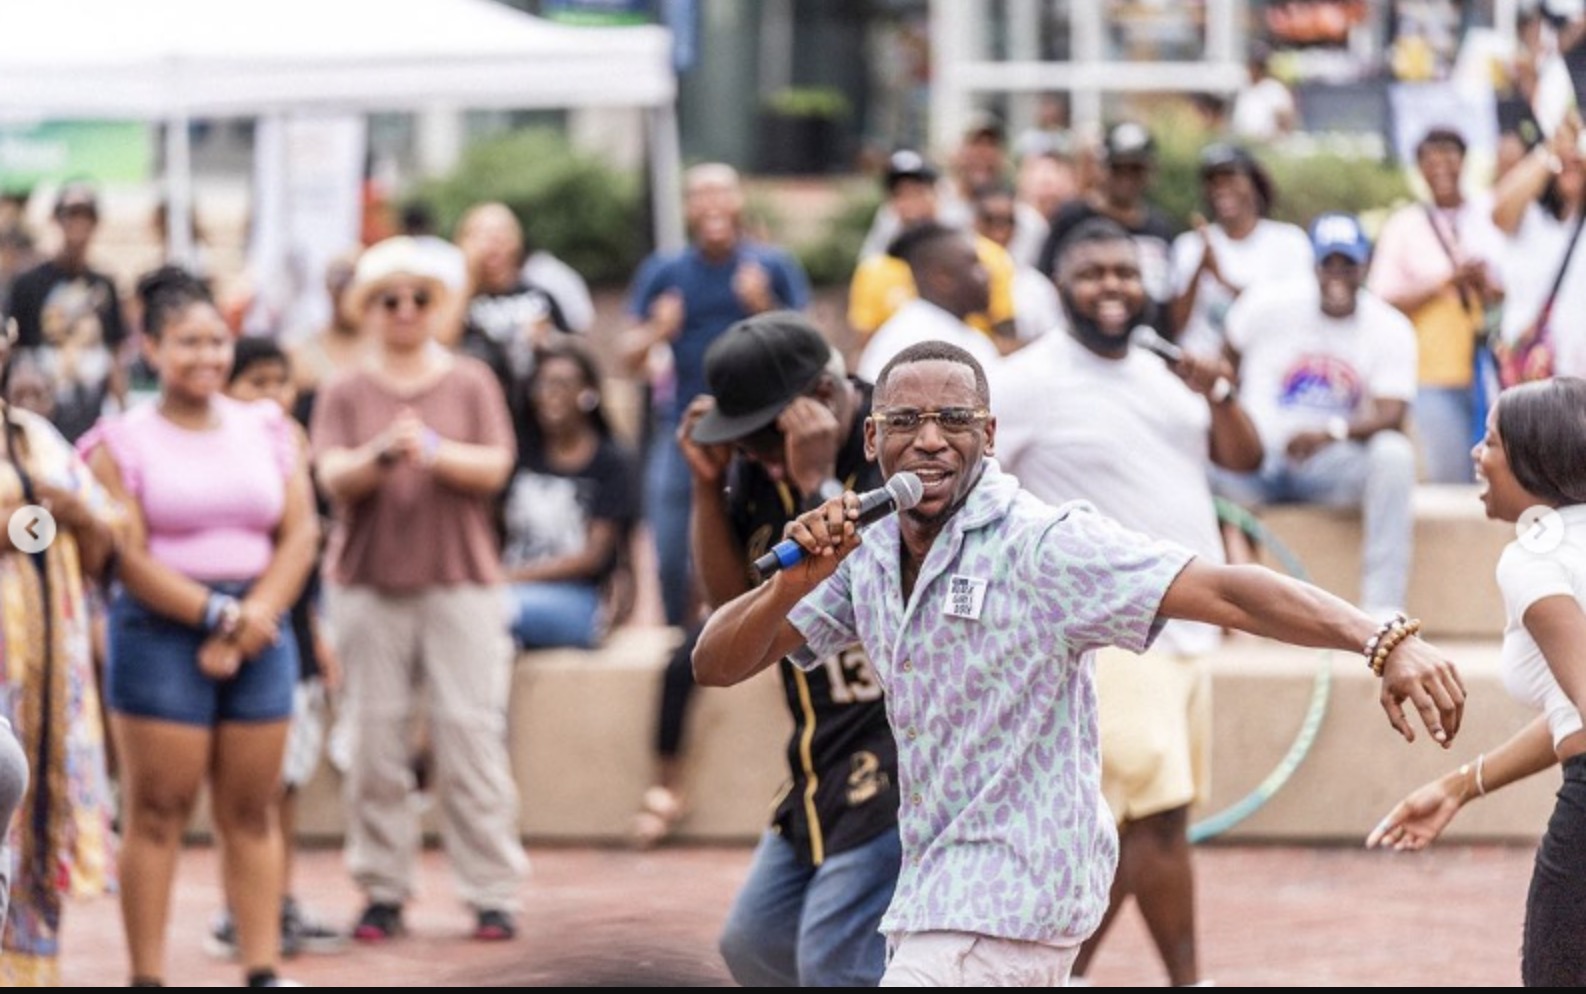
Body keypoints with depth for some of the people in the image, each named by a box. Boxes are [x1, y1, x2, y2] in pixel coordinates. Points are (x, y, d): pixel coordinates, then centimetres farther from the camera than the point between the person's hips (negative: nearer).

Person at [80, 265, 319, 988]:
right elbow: (130, 557, -8)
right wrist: (214, 614, -16)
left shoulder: (269, 431, 11)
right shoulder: (124, 443, 0)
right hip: (160, 632, -4)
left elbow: (300, 533, 4)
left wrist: (253, 618, -9)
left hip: (259, 634, 4)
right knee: (157, 813, -4)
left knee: (252, 811, 4)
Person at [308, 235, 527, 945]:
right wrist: (380, 455, -24)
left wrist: (435, 451, -20)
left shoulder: (471, 382, 9)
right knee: (374, 739, -1)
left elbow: (495, 466, -1)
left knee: (471, 733, -6)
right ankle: (383, 891, 6)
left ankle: (492, 892, -3)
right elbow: (333, 476, -4)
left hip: (460, 580, -1)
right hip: (368, 581, 1)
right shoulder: (344, 393, 9)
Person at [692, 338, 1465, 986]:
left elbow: (1225, 591, -26)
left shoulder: (1042, 547, -17)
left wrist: (1385, 643, -39)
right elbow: (717, 665, 5)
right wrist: (790, 587, -16)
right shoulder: (865, 556, 5)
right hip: (936, 888, 8)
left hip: (1005, 906, -8)